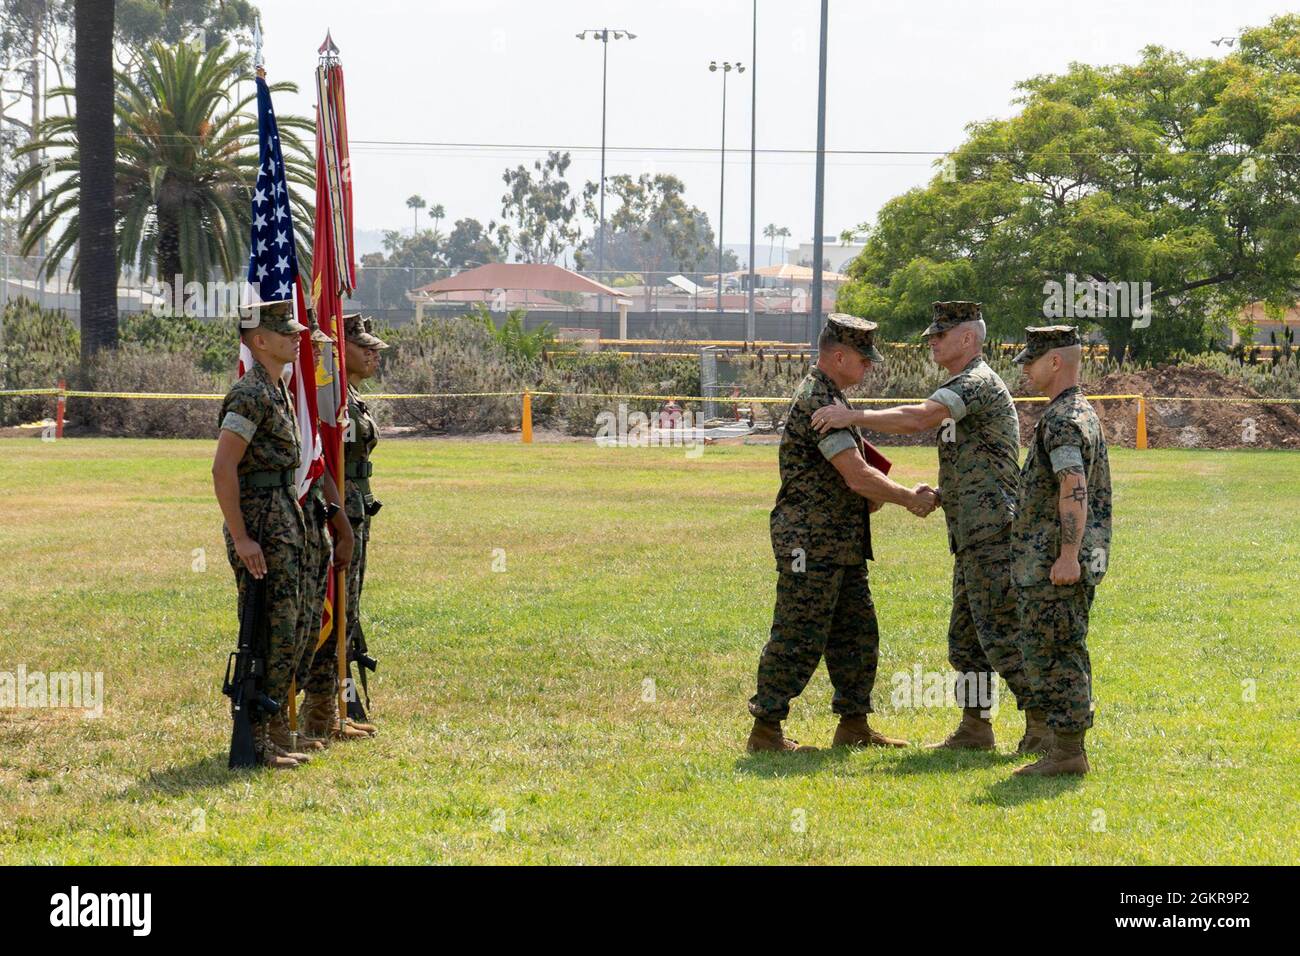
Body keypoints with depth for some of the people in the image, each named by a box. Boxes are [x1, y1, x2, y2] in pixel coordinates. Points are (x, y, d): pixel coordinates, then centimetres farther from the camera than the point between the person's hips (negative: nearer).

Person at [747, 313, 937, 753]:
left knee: (857, 635, 13)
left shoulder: (828, 398, 17)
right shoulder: (817, 402, -18)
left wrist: (874, 497, 8)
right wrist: (910, 499, -12)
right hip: (811, 545, -11)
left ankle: (854, 725, 20)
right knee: (798, 642, -6)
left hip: (841, 546, 11)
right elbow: (856, 476, -22)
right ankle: (766, 730, 0)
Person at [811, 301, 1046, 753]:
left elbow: (917, 419, -26)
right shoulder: (963, 388, 23)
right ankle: (975, 728, 18)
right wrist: (938, 495, 12)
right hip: (973, 537, 11)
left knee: (1002, 633, -11)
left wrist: (853, 416, -21)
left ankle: (1043, 723, -8)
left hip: (992, 533, -11)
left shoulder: (978, 382, -11)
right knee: (965, 635, 13)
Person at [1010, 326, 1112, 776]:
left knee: (1053, 655, -7)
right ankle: (1068, 750, 17)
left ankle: (1066, 752, -5)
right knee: (1066, 655, 13)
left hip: (1051, 565, -10)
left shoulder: (1062, 420, -16)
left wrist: (1068, 554, -32)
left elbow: (1074, 489, -27)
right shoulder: (1084, 412, 18)